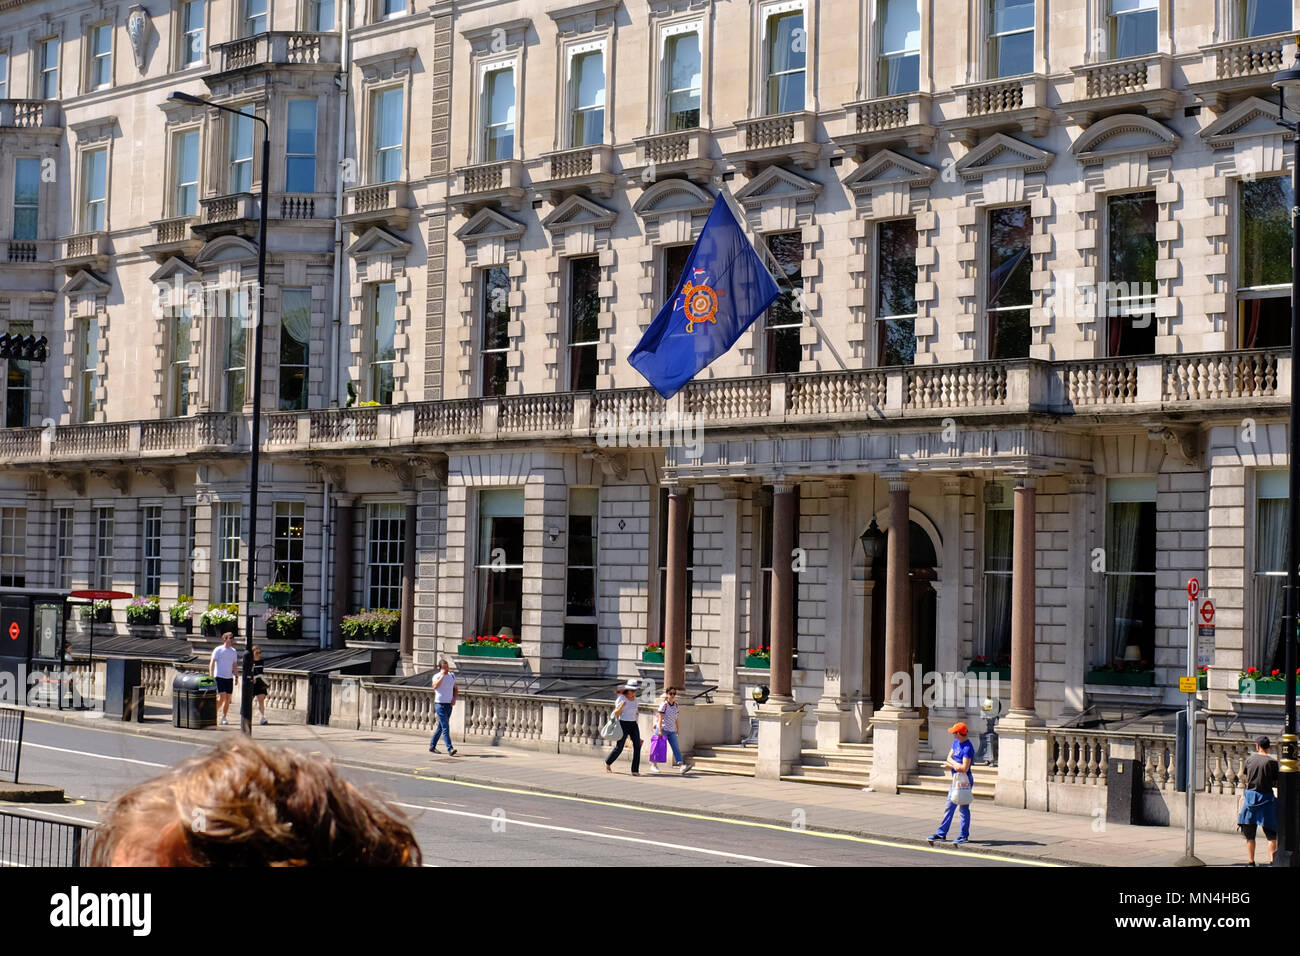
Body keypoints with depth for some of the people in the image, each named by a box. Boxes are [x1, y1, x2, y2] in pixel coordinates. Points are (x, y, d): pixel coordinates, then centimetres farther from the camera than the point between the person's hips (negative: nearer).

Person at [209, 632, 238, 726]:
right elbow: (212, 663, -4)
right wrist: (211, 676, -11)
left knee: (228, 699, 3)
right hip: (219, 676, -5)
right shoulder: (218, 650, -3)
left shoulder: (234, 651, 13)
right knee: (221, 697, -14)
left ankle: (224, 717, 10)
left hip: (229, 677, 5)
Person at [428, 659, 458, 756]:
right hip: (440, 704, -6)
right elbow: (435, 686, -29)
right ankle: (450, 749, -18)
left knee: (441, 727, 13)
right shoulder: (437, 676, -9)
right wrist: (443, 675, -25)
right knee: (445, 727, -13)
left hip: (449, 705, 6)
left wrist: (454, 699, 3)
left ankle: (432, 746, 25)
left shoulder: (452, 676, 9)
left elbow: (455, 689, 20)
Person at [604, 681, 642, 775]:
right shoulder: (621, 698, -11)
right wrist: (621, 706, -33)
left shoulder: (634, 698, 7)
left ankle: (635, 770, -8)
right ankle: (608, 762, 32)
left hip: (633, 725, 5)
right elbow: (616, 713, -14)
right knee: (619, 747, 3)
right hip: (623, 725, -5)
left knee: (637, 746, -11)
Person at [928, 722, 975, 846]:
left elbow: (964, 768, -24)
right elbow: (949, 757, 9)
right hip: (956, 780, 9)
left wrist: (951, 765, -11)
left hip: (964, 780, -9)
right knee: (949, 807, 14)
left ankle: (964, 836, 8)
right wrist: (955, 764, -13)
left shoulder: (967, 748, -21)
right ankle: (941, 833, 20)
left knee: (964, 808, 0)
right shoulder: (956, 742, 7)